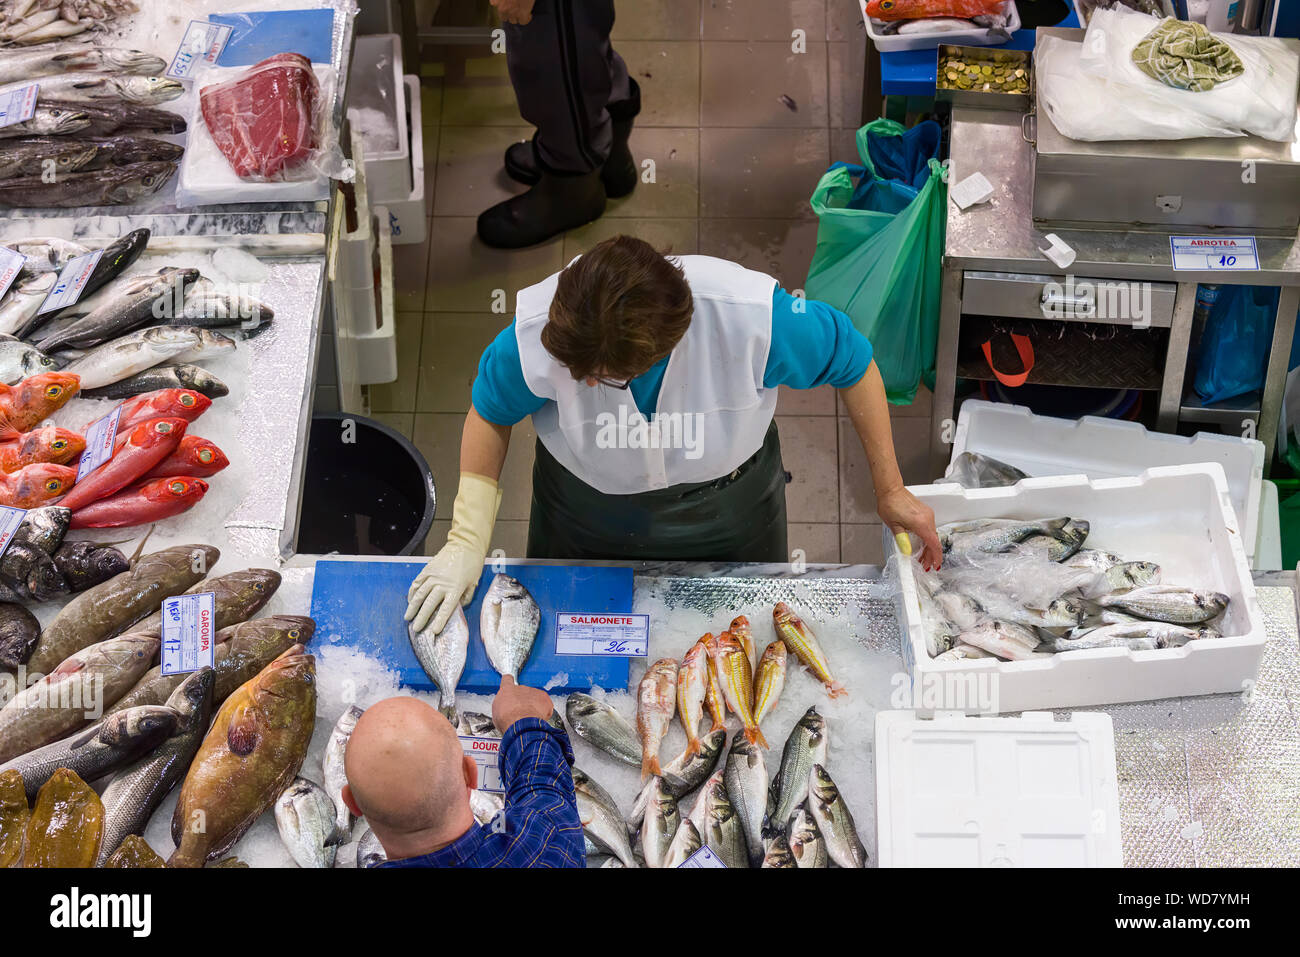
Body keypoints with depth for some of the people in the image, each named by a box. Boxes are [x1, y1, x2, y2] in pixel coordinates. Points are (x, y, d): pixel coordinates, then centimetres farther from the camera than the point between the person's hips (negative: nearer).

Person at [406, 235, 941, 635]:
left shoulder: (752, 317, -41)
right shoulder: (536, 335, -37)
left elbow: (854, 364, -20)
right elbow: (490, 413, -13)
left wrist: (890, 491, -12)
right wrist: (466, 541, -17)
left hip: (726, 510, 0)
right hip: (586, 512, 0)